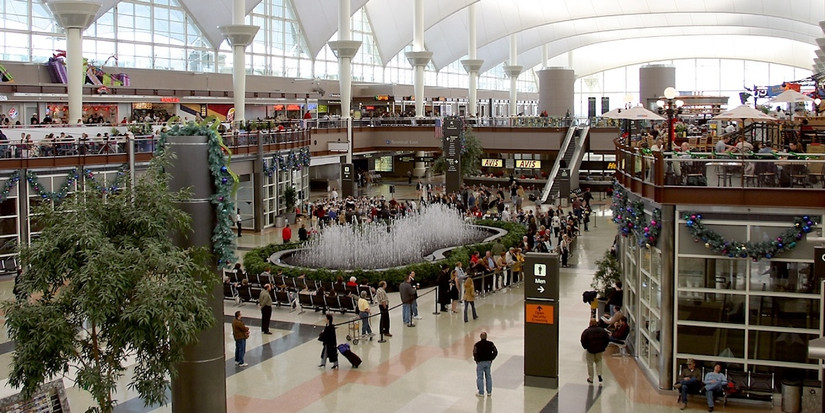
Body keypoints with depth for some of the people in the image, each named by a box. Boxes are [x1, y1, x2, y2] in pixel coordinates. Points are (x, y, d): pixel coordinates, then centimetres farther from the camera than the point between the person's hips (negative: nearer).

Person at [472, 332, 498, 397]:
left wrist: (476, 360, -1)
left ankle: (481, 393, 11)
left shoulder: (477, 344, -12)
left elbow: (475, 353, -17)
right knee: (488, 377, 15)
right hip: (488, 362, 3)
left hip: (480, 362, -3)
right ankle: (489, 392, 21)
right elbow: (495, 352, -3)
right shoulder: (490, 344, -3)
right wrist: (491, 359, 6)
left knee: (480, 378, 8)